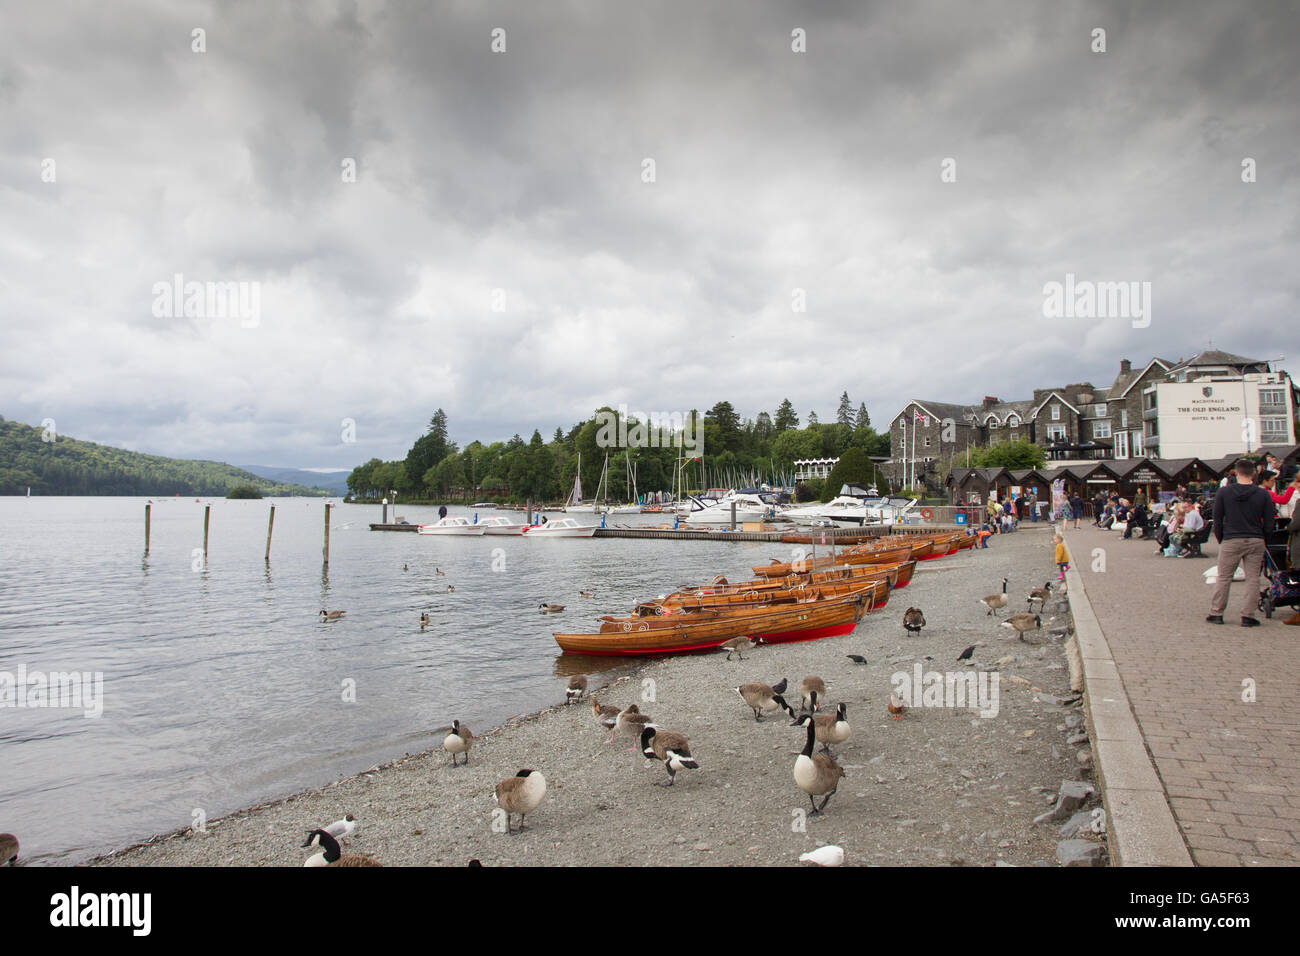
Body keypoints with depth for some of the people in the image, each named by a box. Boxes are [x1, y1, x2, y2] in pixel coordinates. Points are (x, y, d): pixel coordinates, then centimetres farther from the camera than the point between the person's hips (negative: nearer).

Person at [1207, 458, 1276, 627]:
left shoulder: (1224, 492, -4)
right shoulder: (1263, 494, -3)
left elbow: (1217, 518, 1)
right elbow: (1269, 521, 0)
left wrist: (1220, 539, 12)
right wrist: (1264, 541, 13)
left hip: (1231, 541, 0)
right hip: (1256, 542, 1)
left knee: (1224, 577, 8)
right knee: (1252, 579, 6)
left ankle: (1216, 613, 11)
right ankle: (1248, 616, 5)